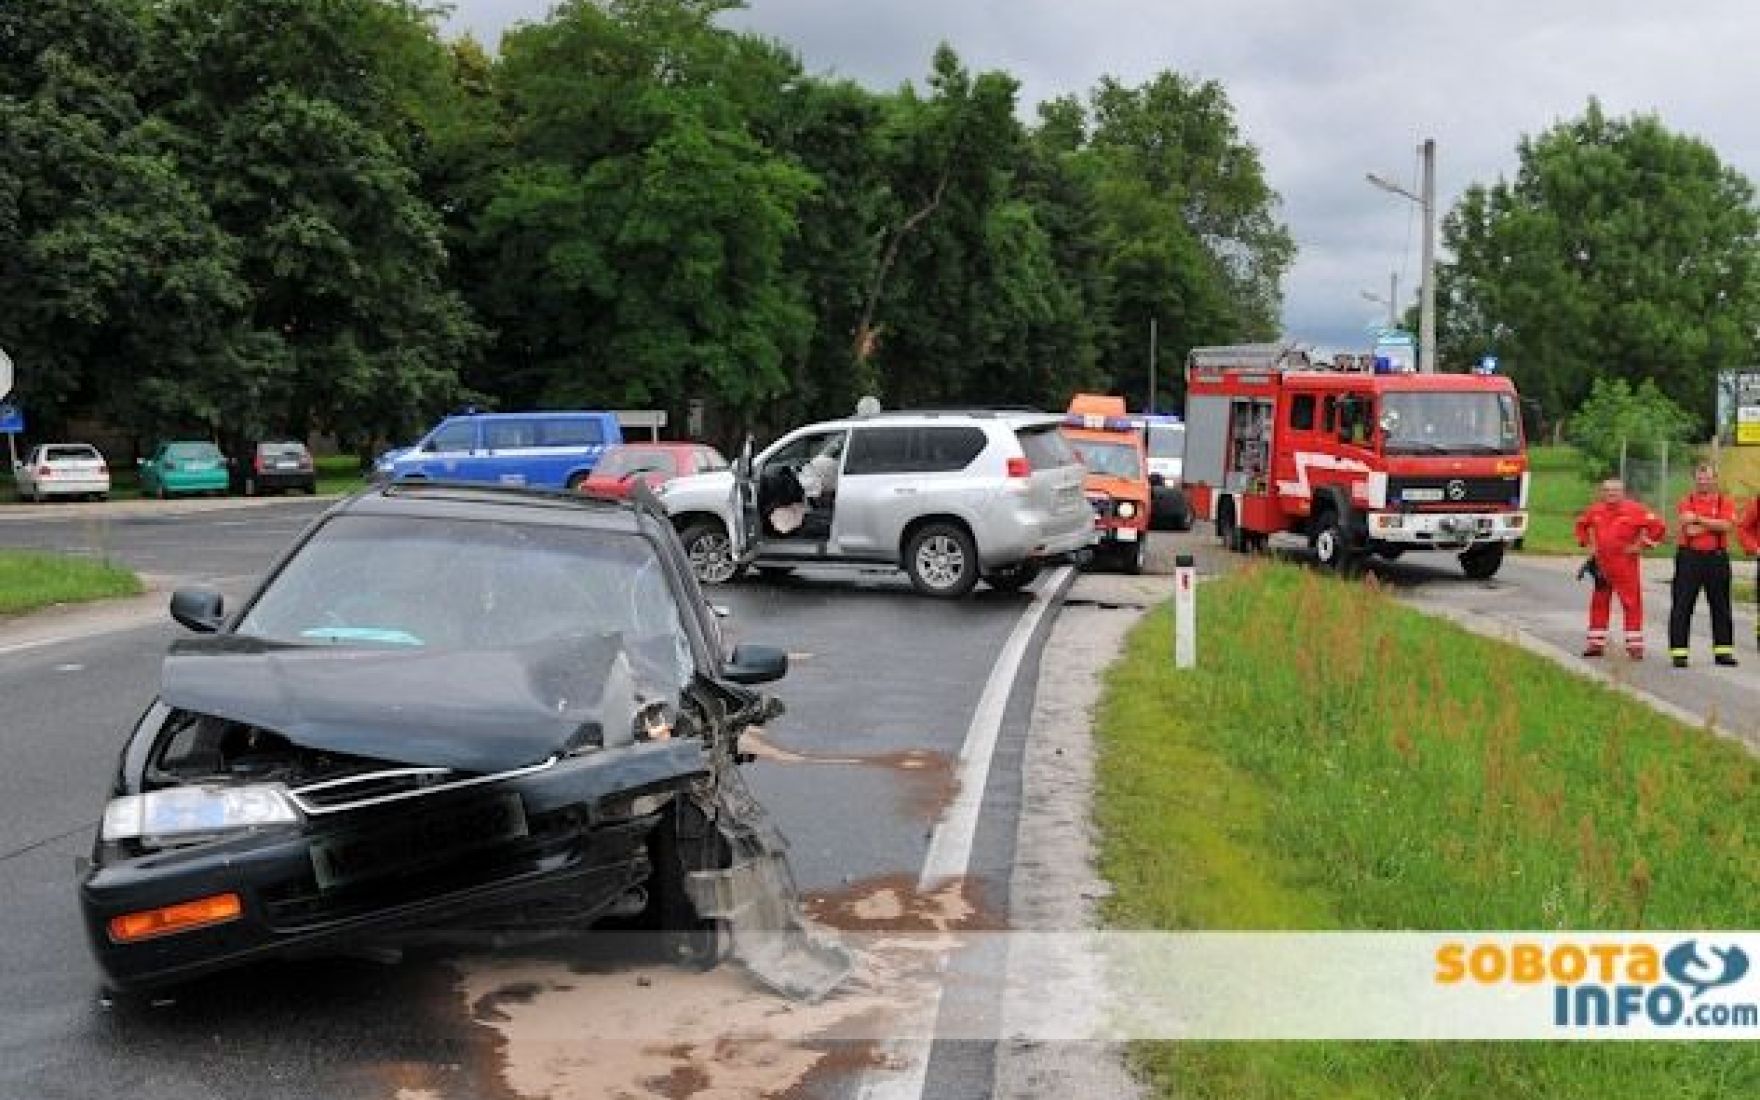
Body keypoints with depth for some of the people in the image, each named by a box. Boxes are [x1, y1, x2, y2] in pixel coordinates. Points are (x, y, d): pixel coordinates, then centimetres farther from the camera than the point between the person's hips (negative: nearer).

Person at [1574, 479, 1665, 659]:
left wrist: (1642, 545, -9)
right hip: (1601, 565, 5)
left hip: (1625, 565, -5)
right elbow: (1581, 525, 27)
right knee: (1599, 604, 10)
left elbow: (1659, 527, -9)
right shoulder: (1595, 510, 6)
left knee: (1632, 604, -4)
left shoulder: (1634, 510, -9)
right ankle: (1596, 644, 19)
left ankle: (1635, 646, 0)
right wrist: (1587, 543, 15)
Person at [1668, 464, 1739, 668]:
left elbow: (1727, 525, -12)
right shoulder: (1686, 502, 3)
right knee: (1682, 606, -2)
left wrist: (1699, 519, -14)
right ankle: (1679, 652, 2)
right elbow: (1690, 529, -12)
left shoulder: (1725, 502, 7)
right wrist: (1715, 524, -9)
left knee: (1721, 607, 9)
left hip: (1717, 559, 2)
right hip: (1689, 558, -2)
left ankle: (1723, 650, 18)